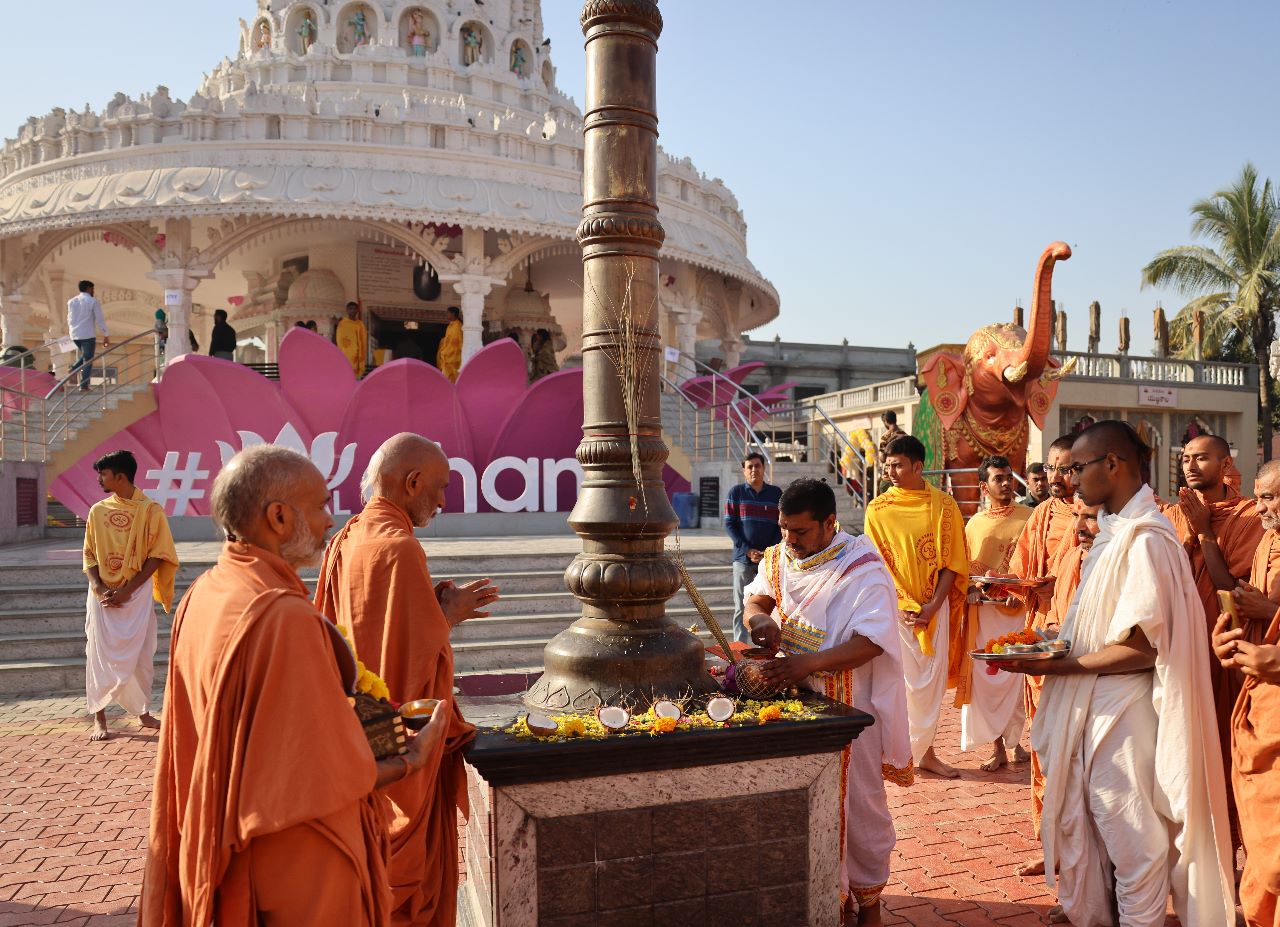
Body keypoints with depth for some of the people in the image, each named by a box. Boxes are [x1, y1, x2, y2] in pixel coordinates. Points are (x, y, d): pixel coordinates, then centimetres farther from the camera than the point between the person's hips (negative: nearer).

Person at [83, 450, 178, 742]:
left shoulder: (151, 511, -5)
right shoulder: (97, 511, 5)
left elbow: (157, 556, -7)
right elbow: (89, 555, 8)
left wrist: (126, 590, -12)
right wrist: (99, 588, -8)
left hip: (137, 594, -2)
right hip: (102, 595, 3)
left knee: (140, 655, 4)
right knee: (100, 654, 2)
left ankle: (143, 712, 18)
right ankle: (99, 718, 10)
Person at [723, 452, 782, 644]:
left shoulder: (776, 493, 8)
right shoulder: (736, 492, 4)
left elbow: (781, 525, 6)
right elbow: (729, 524, 1)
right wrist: (747, 550, -9)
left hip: (770, 558, 1)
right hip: (743, 558, -1)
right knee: (741, 607, 0)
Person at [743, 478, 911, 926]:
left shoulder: (862, 568, -17)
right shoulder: (781, 557, 2)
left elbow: (872, 640, -25)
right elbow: (757, 595, 11)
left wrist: (810, 662, -36)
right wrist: (758, 616, -14)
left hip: (851, 708, -5)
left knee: (858, 806, 8)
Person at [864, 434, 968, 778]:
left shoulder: (944, 505, -1)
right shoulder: (878, 509, -2)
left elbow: (954, 562, -1)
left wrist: (932, 606, -10)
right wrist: (903, 607, -10)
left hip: (935, 606, 1)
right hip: (894, 605, -1)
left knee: (933, 678, 6)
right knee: (902, 678, 0)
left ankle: (924, 750, 18)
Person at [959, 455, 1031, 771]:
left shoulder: (1029, 517, 3)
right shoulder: (974, 525, 11)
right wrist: (974, 589, -6)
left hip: (1019, 608, -2)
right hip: (984, 611, 2)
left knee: (1016, 674, 0)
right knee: (986, 677, 1)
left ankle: (1015, 739, 18)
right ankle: (997, 747, 10)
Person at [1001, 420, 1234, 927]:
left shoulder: (1145, 539, -21)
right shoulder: (1113, 531, 7)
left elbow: (1143, 649, -23)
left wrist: (1059, 666, -20)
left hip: (1124, 710, -9)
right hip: (1091, 704, 9)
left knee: (1131, 836, 7)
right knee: (1084, 815, 22)